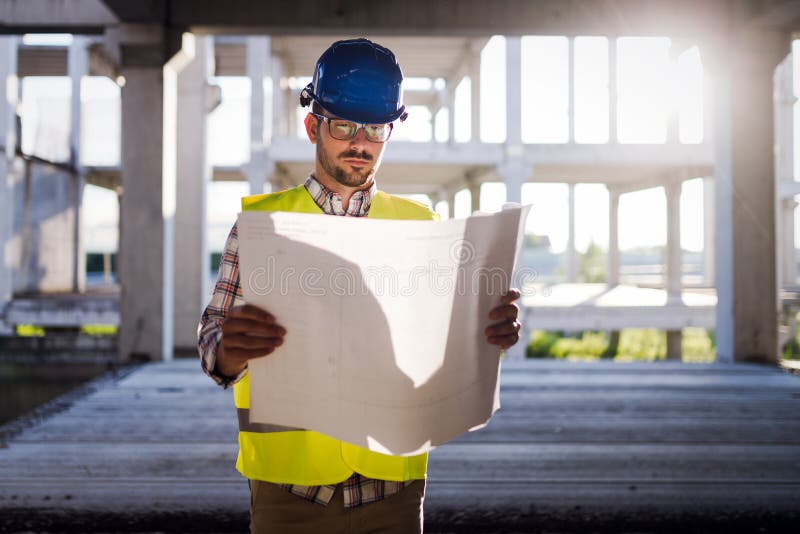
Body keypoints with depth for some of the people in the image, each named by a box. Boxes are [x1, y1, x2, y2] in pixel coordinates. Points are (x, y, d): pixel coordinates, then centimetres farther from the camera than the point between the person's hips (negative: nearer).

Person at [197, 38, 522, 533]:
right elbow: (214, 339, -4)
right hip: (289, 478, -1)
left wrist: (492, 331, -18)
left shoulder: (420, 224, 8)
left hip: (393, 479, 1)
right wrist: (229, 350, -28)